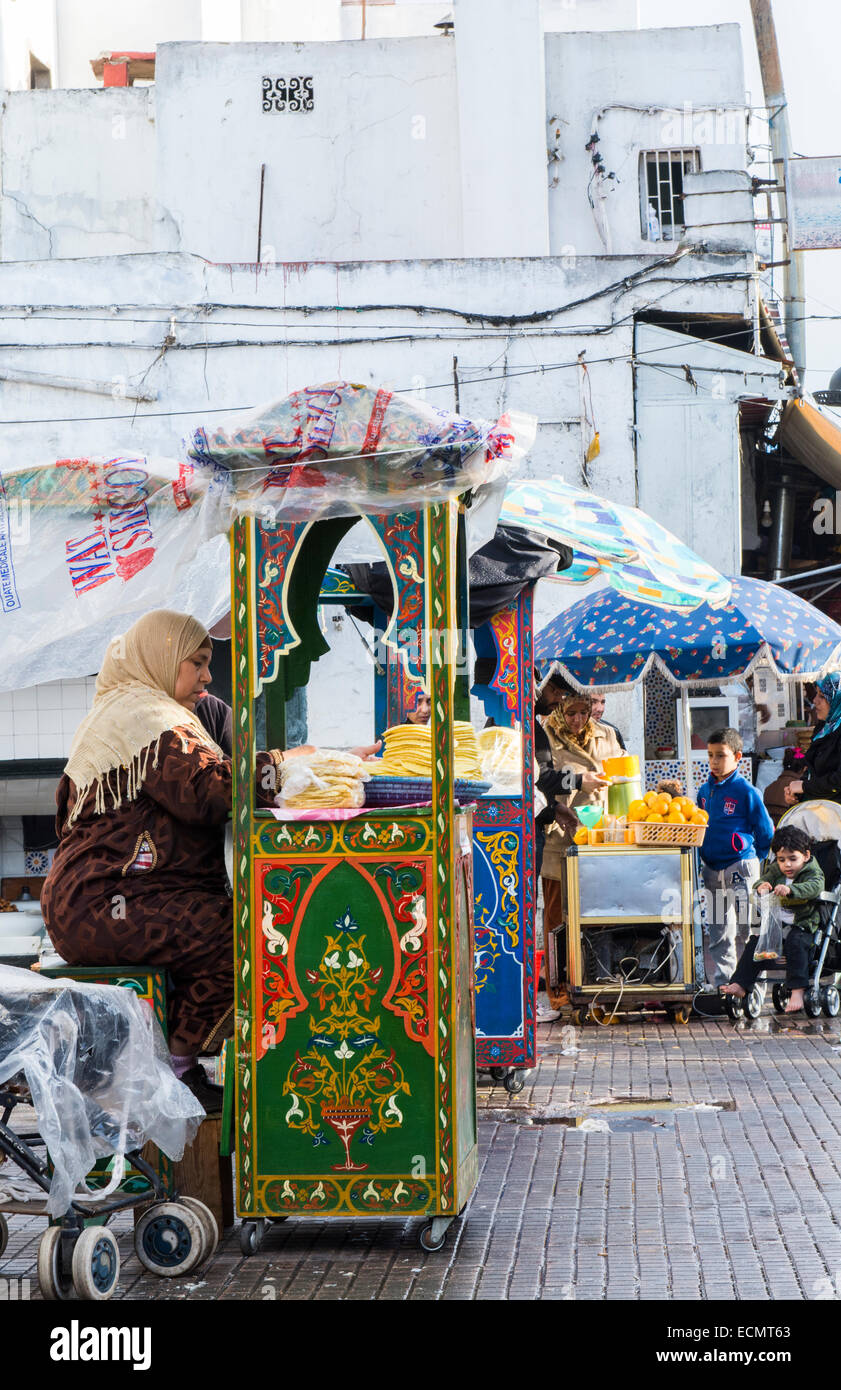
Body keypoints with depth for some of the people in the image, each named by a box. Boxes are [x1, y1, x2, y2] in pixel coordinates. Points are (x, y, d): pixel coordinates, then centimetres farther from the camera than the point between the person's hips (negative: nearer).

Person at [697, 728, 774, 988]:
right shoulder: (705, 791, 10)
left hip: (740, 868, -5)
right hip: (711, 869, 6)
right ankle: (721, 983, 13)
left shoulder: (746, 791, -7)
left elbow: (766, 832, -1)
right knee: (717, 933, 7)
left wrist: (753, 860, 3)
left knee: (745, 931, -4)